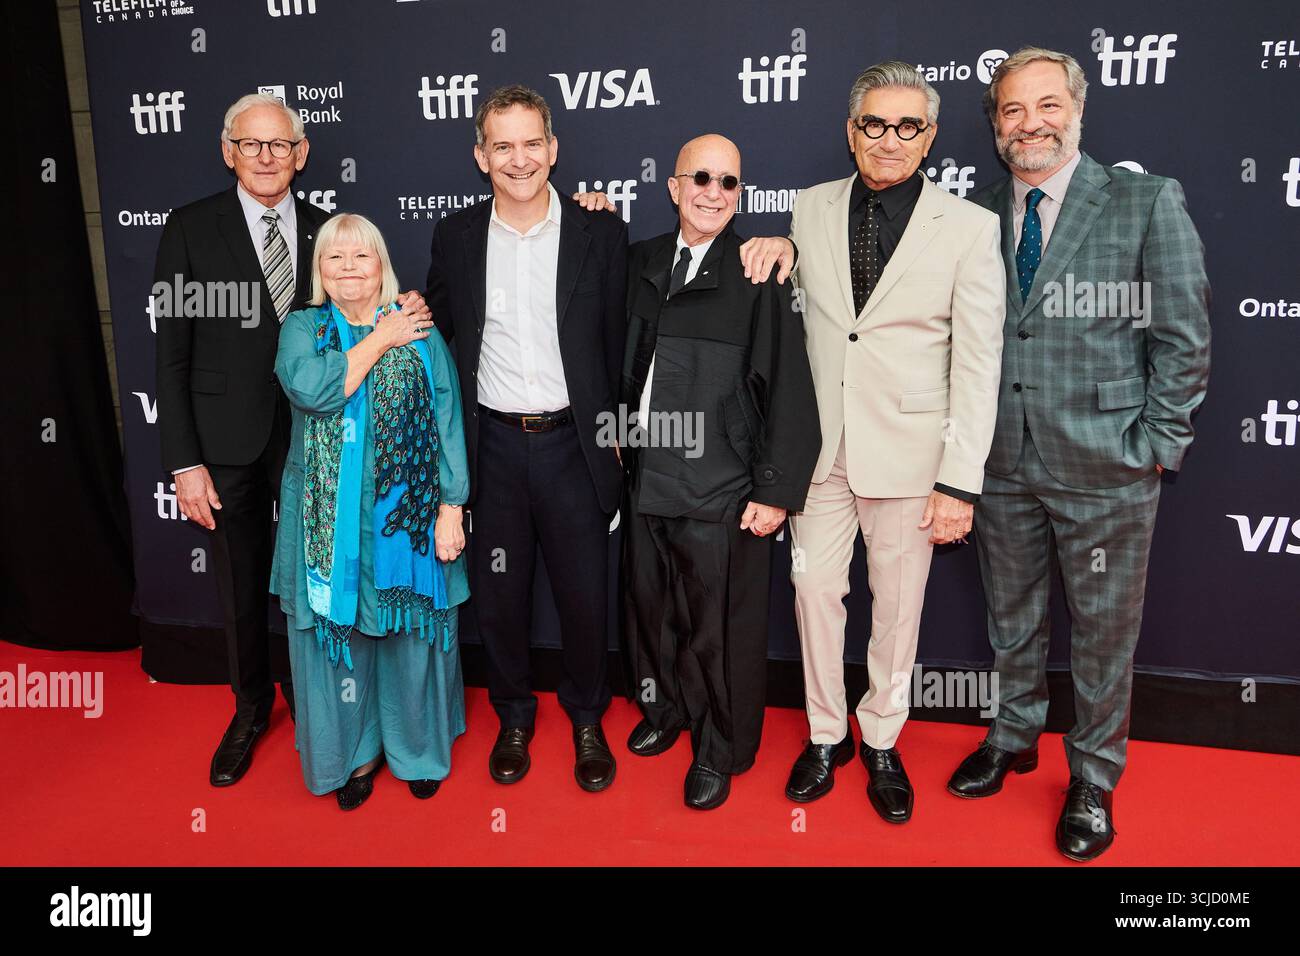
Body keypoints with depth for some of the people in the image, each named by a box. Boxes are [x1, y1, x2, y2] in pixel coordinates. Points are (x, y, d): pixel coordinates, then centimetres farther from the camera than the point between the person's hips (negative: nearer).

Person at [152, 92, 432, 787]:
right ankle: (251, 708, 35)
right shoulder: (190, 229, -4)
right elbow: (173, 353, -6)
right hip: (229, 443, -1)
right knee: (241, 586, 13)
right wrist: (183, 461, -11)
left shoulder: (325, 231, 4)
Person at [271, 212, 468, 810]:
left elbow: (448, 425, 0)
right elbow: (312, 389, -18)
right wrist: (380, 339, -11)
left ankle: (418, 748, 31)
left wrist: (451, 508, -7)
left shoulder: (420, 334, 3)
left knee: (411, 631, 9)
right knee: (338, 635, 9)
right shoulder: (302, 327, 4)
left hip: (408, 513, 0)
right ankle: (355, 752, 29)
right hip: (329, 519, 1)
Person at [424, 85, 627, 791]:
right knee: (499, 596, 13)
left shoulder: (600, 233, -1)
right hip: (494, 447, 2)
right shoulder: (455, 238, 4)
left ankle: (587, 720, 31)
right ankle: (513, 717, 35)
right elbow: (435, 333, 15)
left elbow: (618, 343, 2)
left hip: (573, 443, -1)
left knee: (585, 595, 7)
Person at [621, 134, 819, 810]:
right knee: (649, 607, 19)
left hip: (720, 494, -5)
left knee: (721, 627, 7)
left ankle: (720, 752, 29)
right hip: (646, 480, 5)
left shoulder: (757, 278, -10)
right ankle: (666, 708, 45)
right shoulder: (641, 262, 7)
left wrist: (775, 490, -12)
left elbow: (788, 391, -11)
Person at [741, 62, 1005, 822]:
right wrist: (774, 248, -1)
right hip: (820, 444, 3)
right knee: (815, 590, 10)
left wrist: (959, 483, -12)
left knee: (898, 605, 10)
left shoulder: (970, 227, -6)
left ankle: (882, 741, 31)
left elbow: (977, 365, -8)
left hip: (907, 452, -2)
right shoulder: (811, 209, 4)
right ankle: (826, 734, 31)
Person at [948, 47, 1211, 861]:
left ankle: (1094, 777, 28)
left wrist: (1158, 448, -8)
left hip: (1105, 466, -3)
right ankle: (1015, 736, 39)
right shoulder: (974, 215, 4)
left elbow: (1184, 336, -5)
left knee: (1104, 631, 9)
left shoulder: (1149, 202, -4)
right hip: (1003, 463, 3)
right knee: (1012, 617, 18)